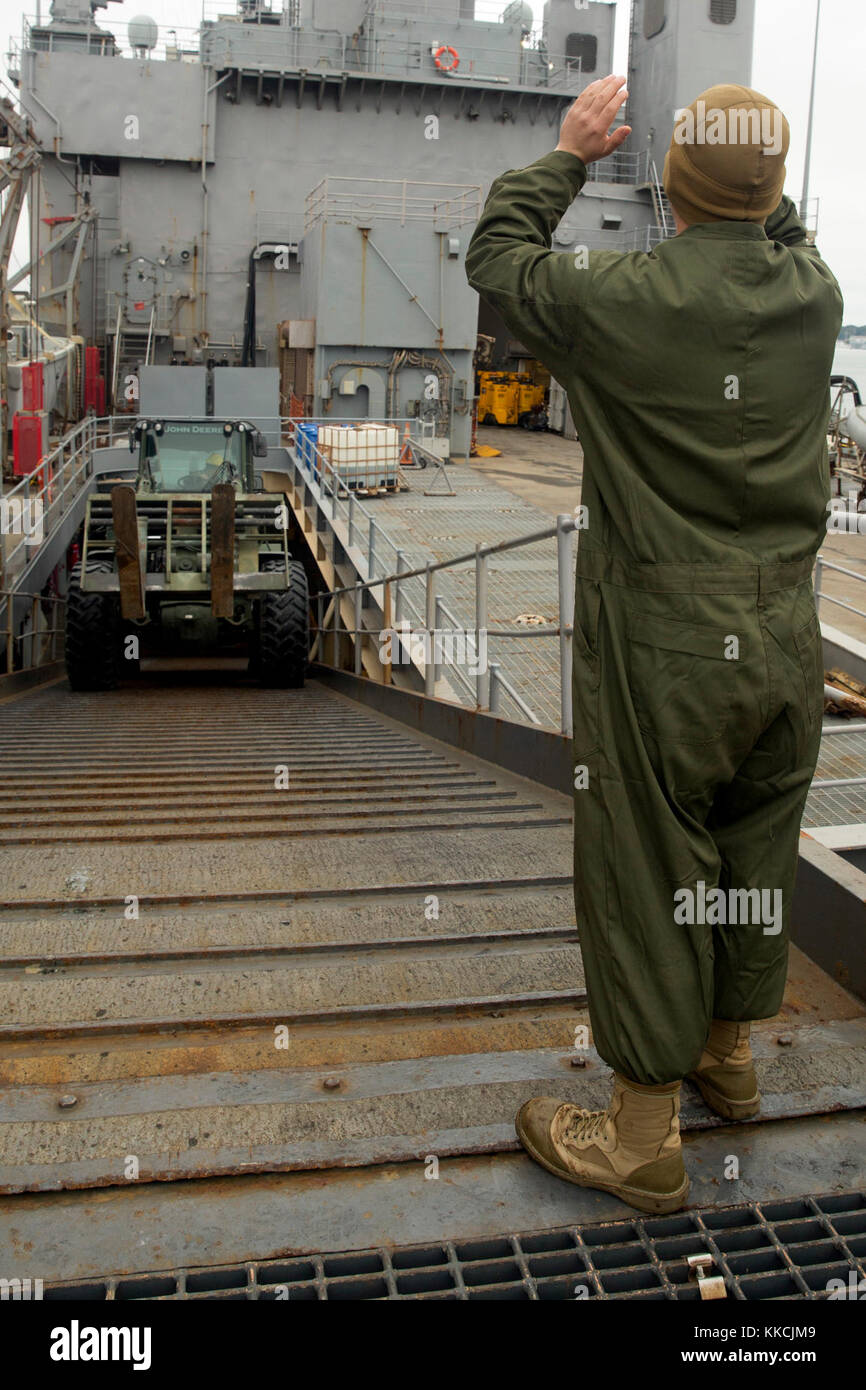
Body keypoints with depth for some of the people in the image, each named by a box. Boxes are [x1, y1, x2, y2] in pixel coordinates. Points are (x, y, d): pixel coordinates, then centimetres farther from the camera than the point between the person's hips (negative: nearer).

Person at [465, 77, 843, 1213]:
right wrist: (750, 177, 29)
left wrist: (571, 154, 14)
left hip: (665, 649, -6)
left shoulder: (623, 299, -15)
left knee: (646, 872, 6)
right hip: (787, 638, 6)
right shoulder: (816, 292, 1)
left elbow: (497, 256, 4)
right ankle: (731, 1057, 42)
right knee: (755, 854, 20)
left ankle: (644, 1140, 20)